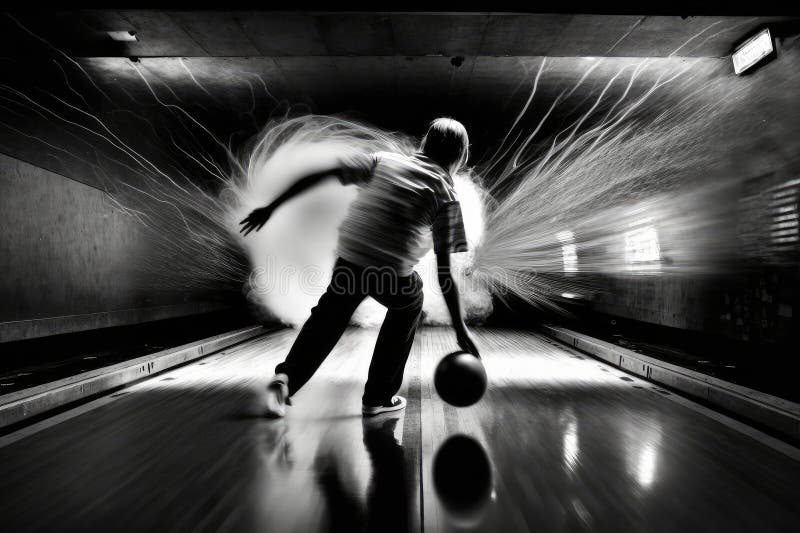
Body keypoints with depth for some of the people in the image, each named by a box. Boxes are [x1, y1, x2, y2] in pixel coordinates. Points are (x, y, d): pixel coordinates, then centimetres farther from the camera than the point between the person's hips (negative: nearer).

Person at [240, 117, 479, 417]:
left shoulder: (384, 160, 15)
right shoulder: (447, 195, 5)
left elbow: (321, 175, 7)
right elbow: (444, 272, -3)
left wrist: (271, 208, 11)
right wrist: (460, 329, 2)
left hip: (349, 257, 3)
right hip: (393, 272, -2)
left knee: (328, 316, 25)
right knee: (408, 306, 28)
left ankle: (286, 377, 5)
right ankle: (378, 397, 29)